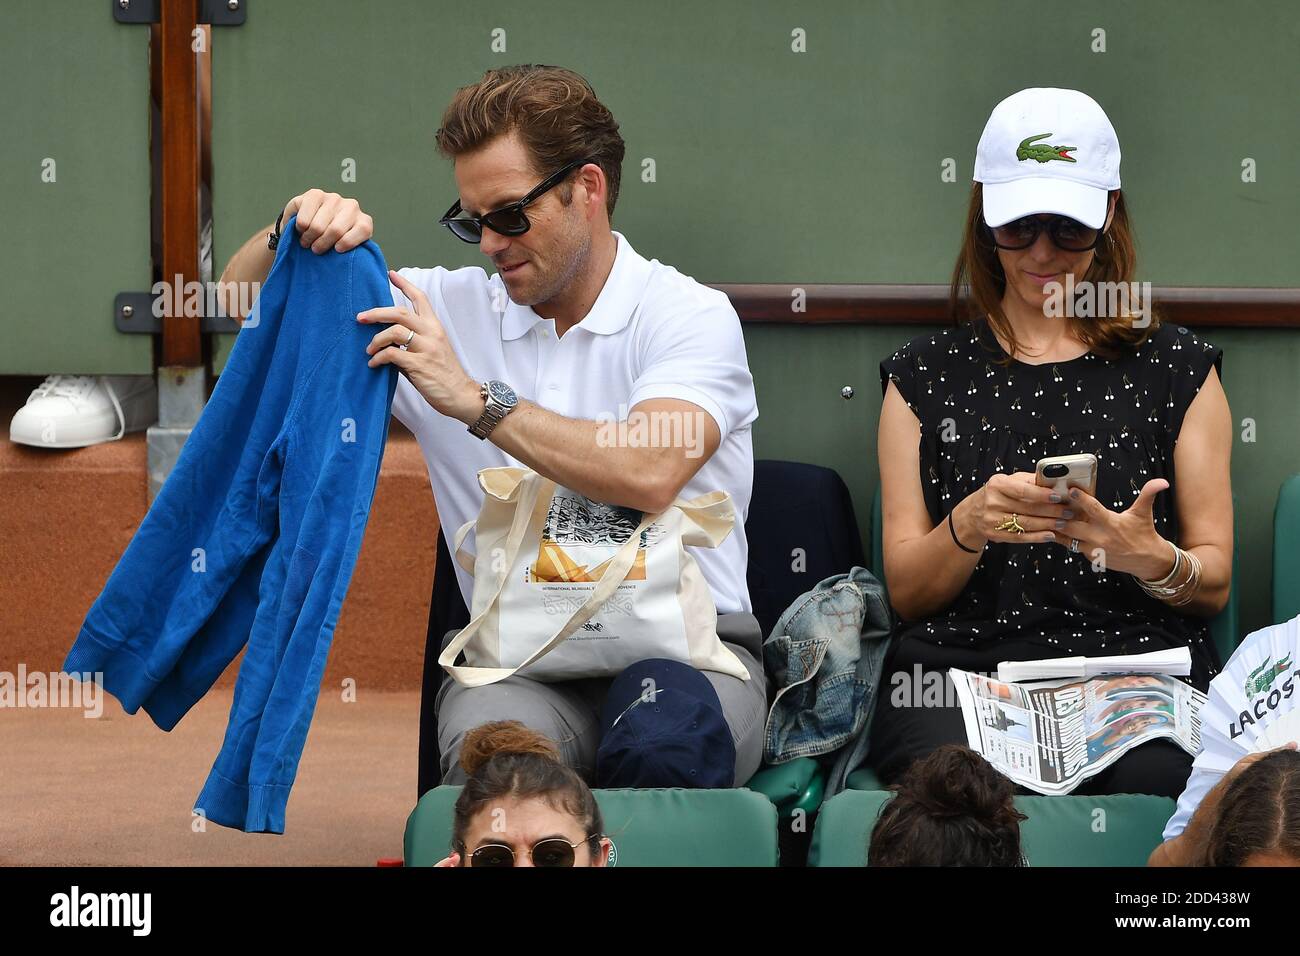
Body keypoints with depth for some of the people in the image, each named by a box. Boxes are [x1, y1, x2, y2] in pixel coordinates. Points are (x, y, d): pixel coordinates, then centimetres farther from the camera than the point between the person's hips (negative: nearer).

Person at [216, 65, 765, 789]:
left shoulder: (691, 315, 1)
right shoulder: (452, 307, 14)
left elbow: (649, 475, -19)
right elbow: (244, 294, 21)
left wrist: (475, 399, -15)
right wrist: (296, 232, -3)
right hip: (515, 661, 2)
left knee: (669, 747, -38)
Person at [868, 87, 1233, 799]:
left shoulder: (1178, 369, 16)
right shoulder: (924, 375, 18)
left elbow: (1215, 584, 12)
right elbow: (906, 593, 11)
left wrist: (1151, 558, -12)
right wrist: (968, 525, -11)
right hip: (959, 666, 0)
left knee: (1156, 781, -36)